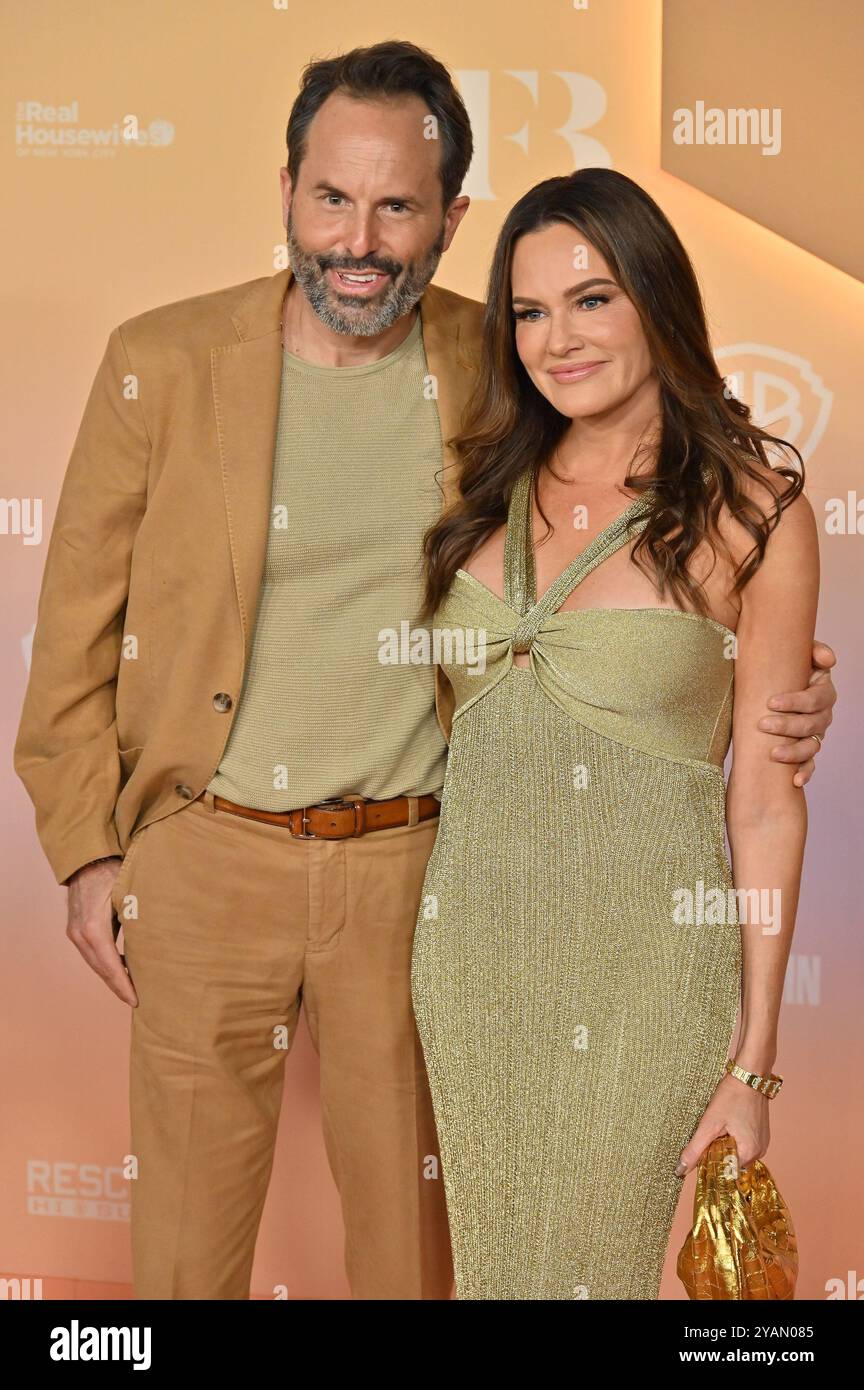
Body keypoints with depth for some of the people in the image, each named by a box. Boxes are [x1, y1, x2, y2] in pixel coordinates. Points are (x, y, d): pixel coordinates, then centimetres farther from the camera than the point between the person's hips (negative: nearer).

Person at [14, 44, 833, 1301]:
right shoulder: (163, 362, -5)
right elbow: (79, 623, 1)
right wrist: (87, 850, 1)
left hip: (415, 864, 1)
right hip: (204, 856, 0)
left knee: (409, 1207, 16)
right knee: (191, 1212, 14)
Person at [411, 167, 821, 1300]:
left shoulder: (748, 506, -8)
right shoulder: (488, 485, 6)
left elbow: (764, 801, -8)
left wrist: (754, 1064, -8)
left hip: (642, 962, -4)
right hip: (469, 941, 5)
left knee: (585, 1264, 8)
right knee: (485, 1251, 17)